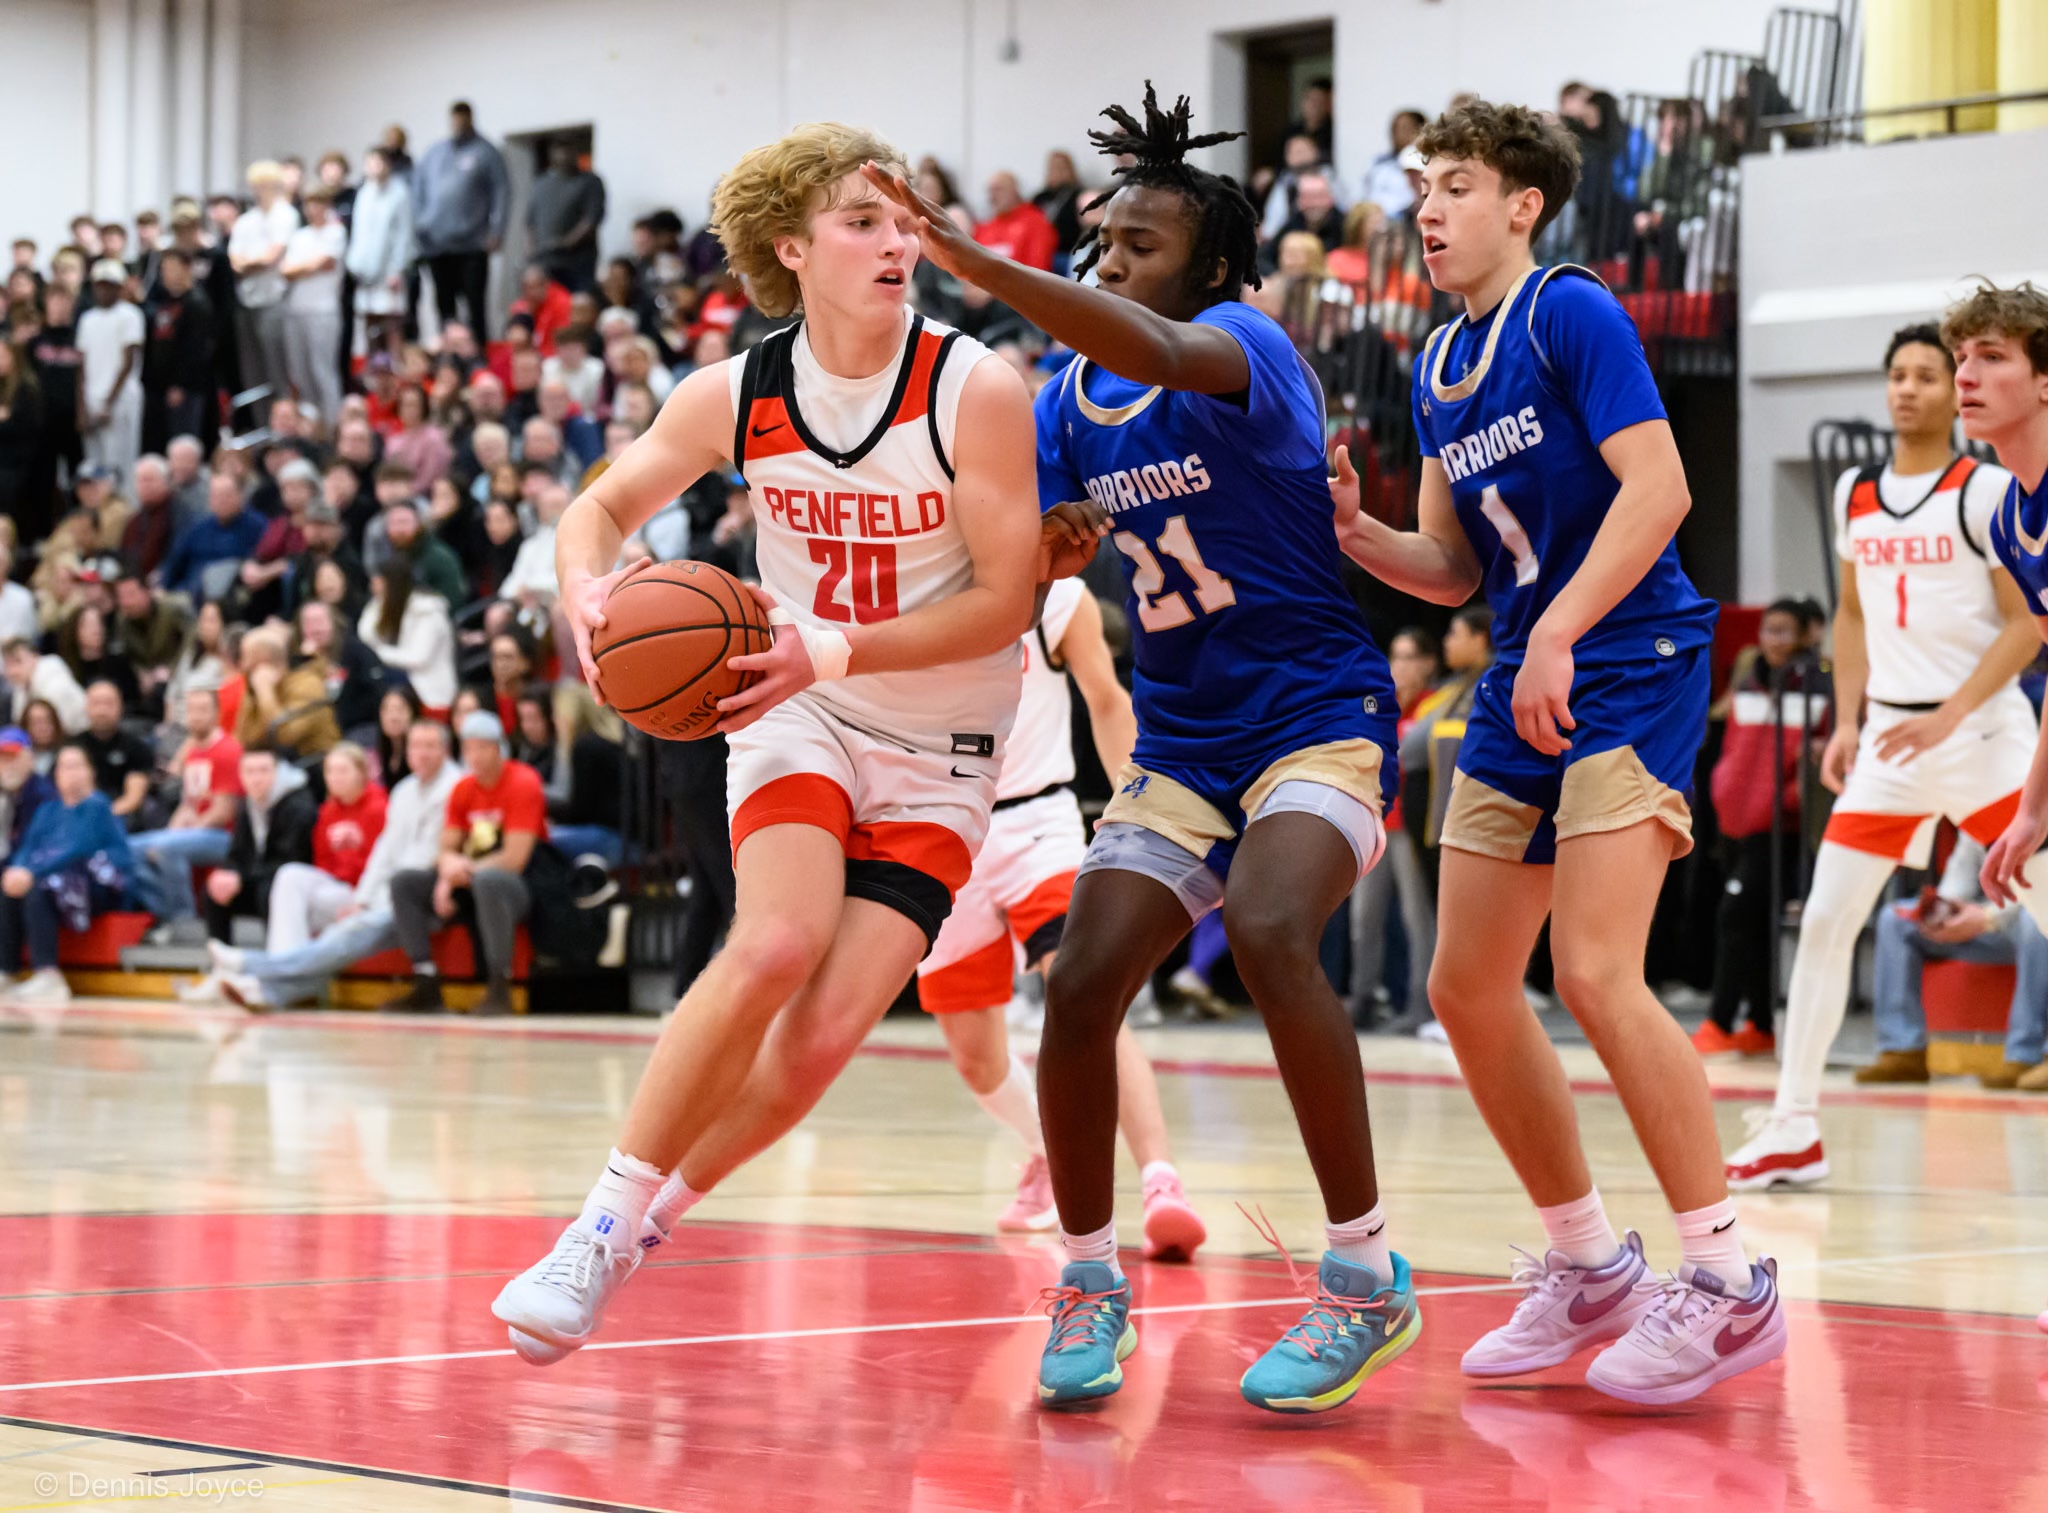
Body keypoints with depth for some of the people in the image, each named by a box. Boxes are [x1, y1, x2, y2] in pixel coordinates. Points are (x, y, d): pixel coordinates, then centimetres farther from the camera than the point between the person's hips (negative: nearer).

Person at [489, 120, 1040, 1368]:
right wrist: (587, 590, -20)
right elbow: (603, 508, 4)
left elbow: (1004, 601, -16)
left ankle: (637, 1228, 10)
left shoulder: (977, 392, -16)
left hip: (942, 754, -1)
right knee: (775, 946, -28)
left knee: (820, 1042, -13)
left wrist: (829, 652, -26)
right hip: (798, 719, 1)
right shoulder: (737, 396, -7)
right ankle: (603, 1219, -17)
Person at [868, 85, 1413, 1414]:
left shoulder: (1245, 346, -15)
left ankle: (1366, 1280, -21)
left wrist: (976, 264, -47)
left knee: (1269, 932, -32)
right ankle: (1090, 1287, 10)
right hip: (1182, 744, 7)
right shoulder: (1071, 401, 6)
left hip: (1319, 717, -7)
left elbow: (1156, 353, -39)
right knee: (1080, 989, -9)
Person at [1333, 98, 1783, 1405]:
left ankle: (1730, 1284, -11)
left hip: (1634, 668, -9)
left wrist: (1558, 634, -25)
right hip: (1521, 688, 9)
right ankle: (1590, 1268, 19)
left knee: (1594, 972, -20)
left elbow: (1658, 487, -19)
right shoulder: (1437, 369, 15)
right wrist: (1353, 530, -2)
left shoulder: (1573, 314, -9)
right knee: (1468, 987, 6)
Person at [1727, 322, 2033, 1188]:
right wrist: (1846, 723, 9)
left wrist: (1949, 718, -18)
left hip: (1981, 729, -5)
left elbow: (2025, 623, -9)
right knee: (1824, 922, 0)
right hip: (1887, 736, 5)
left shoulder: (1986, 490, -6)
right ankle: (1793, 1129, 6)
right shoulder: (1854, 495, 10)